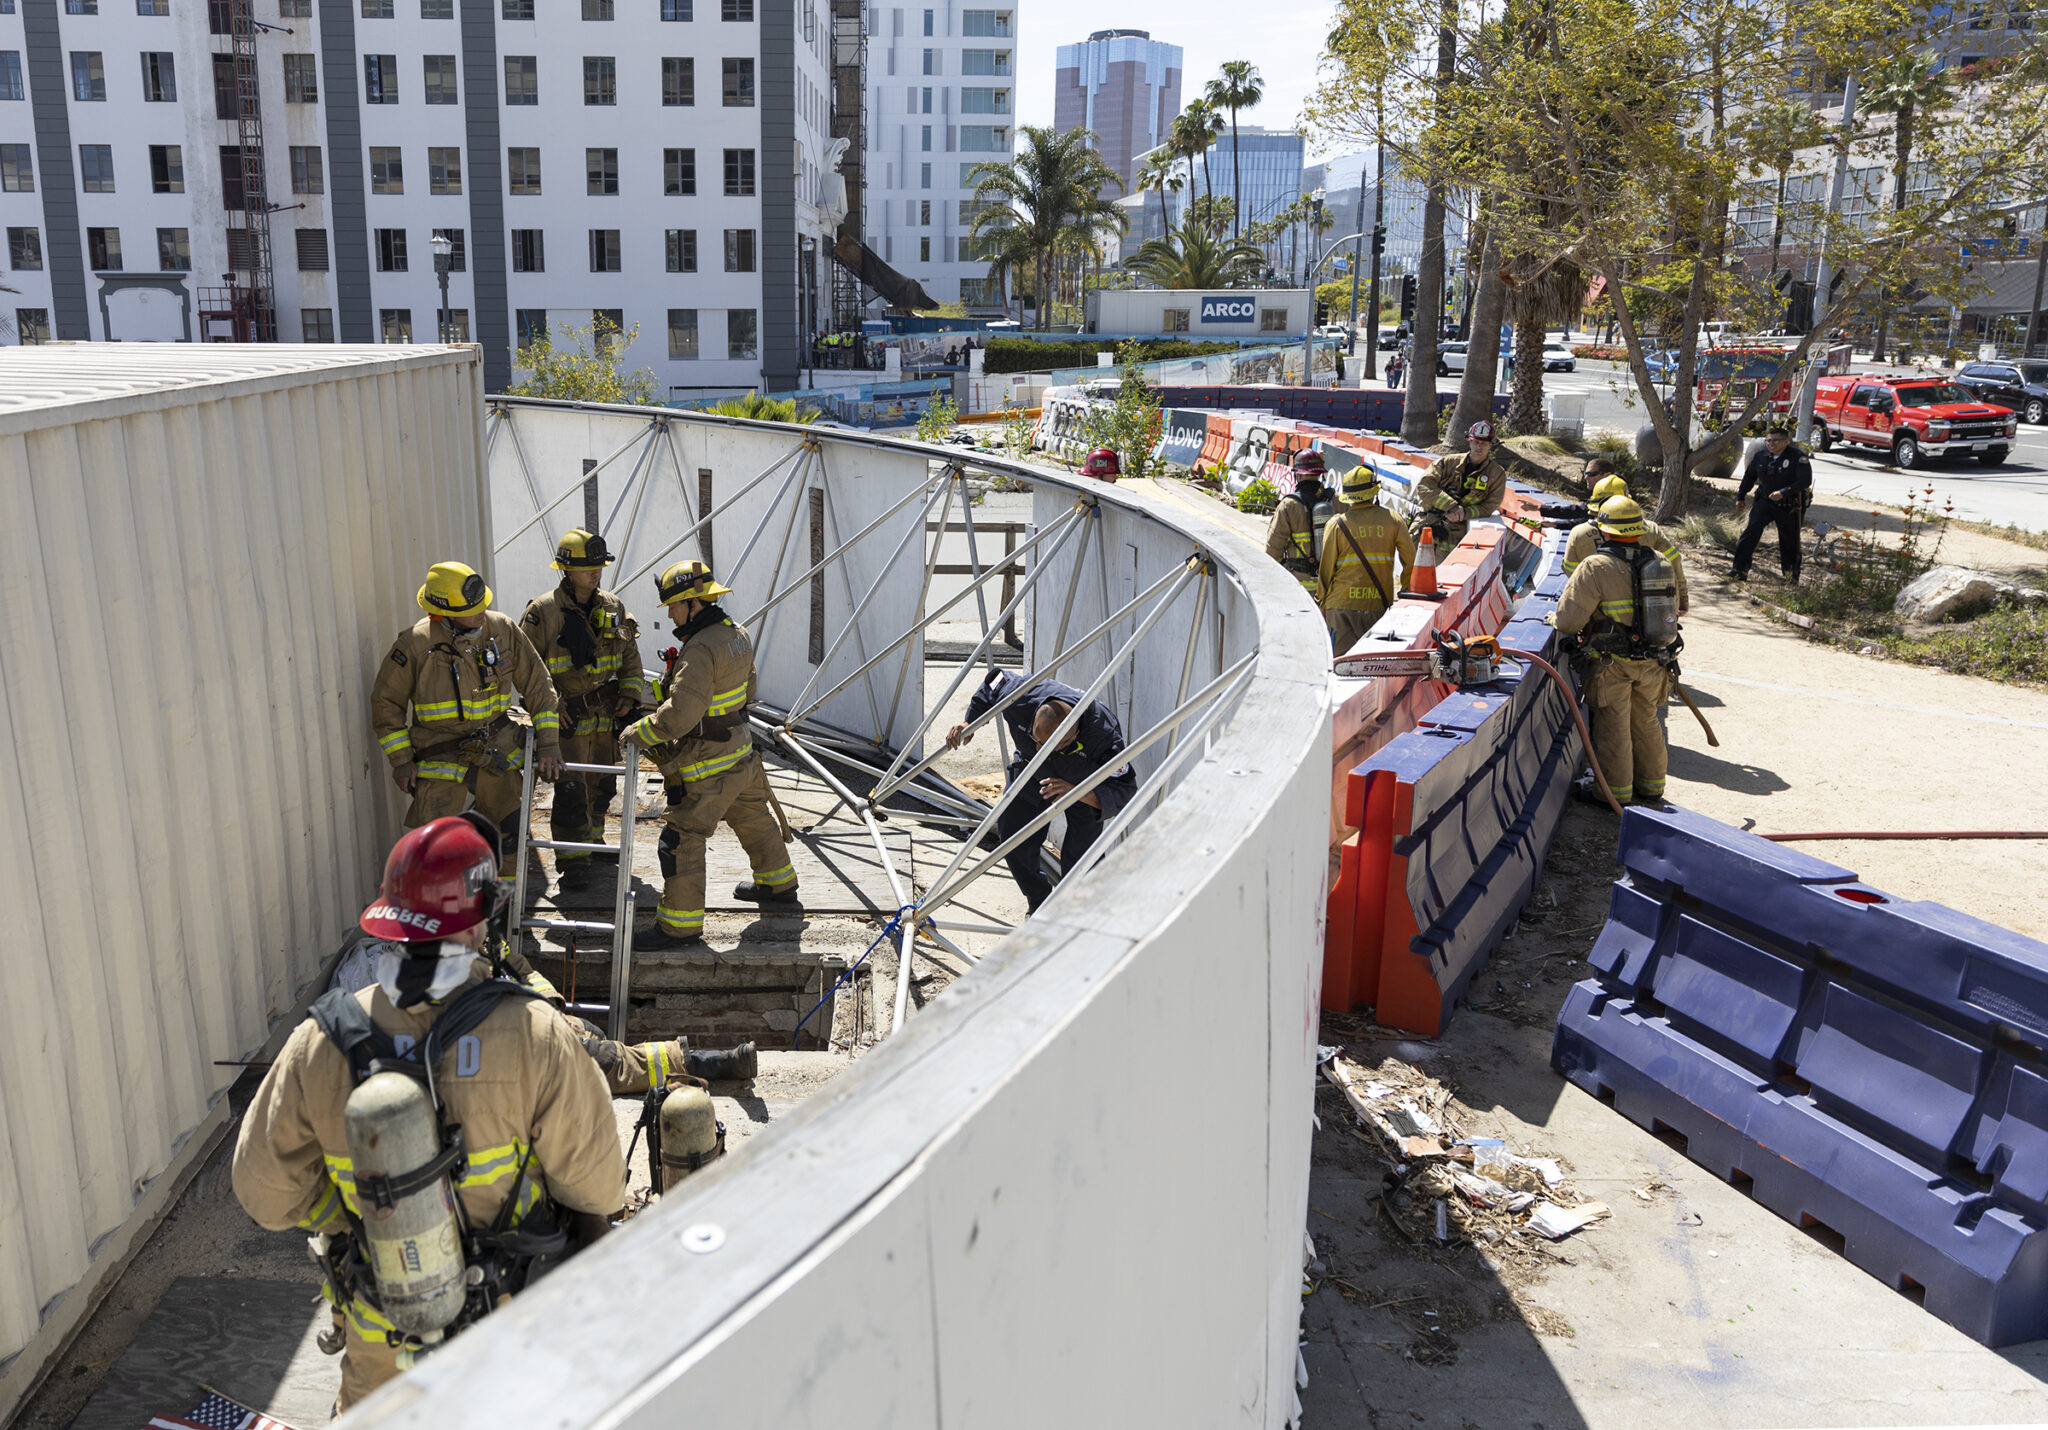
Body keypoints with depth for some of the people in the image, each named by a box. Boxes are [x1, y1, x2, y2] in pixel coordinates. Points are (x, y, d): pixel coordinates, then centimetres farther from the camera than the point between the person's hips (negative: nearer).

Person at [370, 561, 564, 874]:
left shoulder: (503, 630, -5)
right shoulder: (415, 644, -13)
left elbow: (537, 685, 3)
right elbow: (386, 702, -2)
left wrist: (548, 743, -2)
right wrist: (401, 760, -5)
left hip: (498, 752, 3)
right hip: (441, 760, -3)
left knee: (513, 833, 9)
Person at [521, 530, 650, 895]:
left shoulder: (613, 607, 5)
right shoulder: (543, 611, -10)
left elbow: (630, 656, 13)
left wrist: (630, 693, 0)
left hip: (606, 714, 5)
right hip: (567, 717, -5)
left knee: (602, 784, 16)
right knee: (570, 788, -7)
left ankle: (592, 841, 35)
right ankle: (573, 861, 1)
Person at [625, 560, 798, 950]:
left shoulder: (700, 649, -25)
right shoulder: (737, 635, 5)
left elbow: (679, 714, -29)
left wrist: (637, 733, -17)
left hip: (709, 767, -10)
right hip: (742, 755, 10)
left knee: (681, 839, -3)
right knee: (753, 820, 27)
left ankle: (680, 926, 1)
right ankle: (778, 885, 46)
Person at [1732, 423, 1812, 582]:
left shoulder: (1798, 456, -13)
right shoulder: (1761, 457, 1)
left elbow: (1806, 480, -22)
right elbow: (1749, 477, 18)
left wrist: (1783, 492, -32)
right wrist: (1740, 498, 22)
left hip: (1790, 507, -3)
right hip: (1766, 502, 3)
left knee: (1790, 542, 8)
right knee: (1751, 530, -18)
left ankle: (1792, 578, 27)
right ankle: (1740, 570, -20)